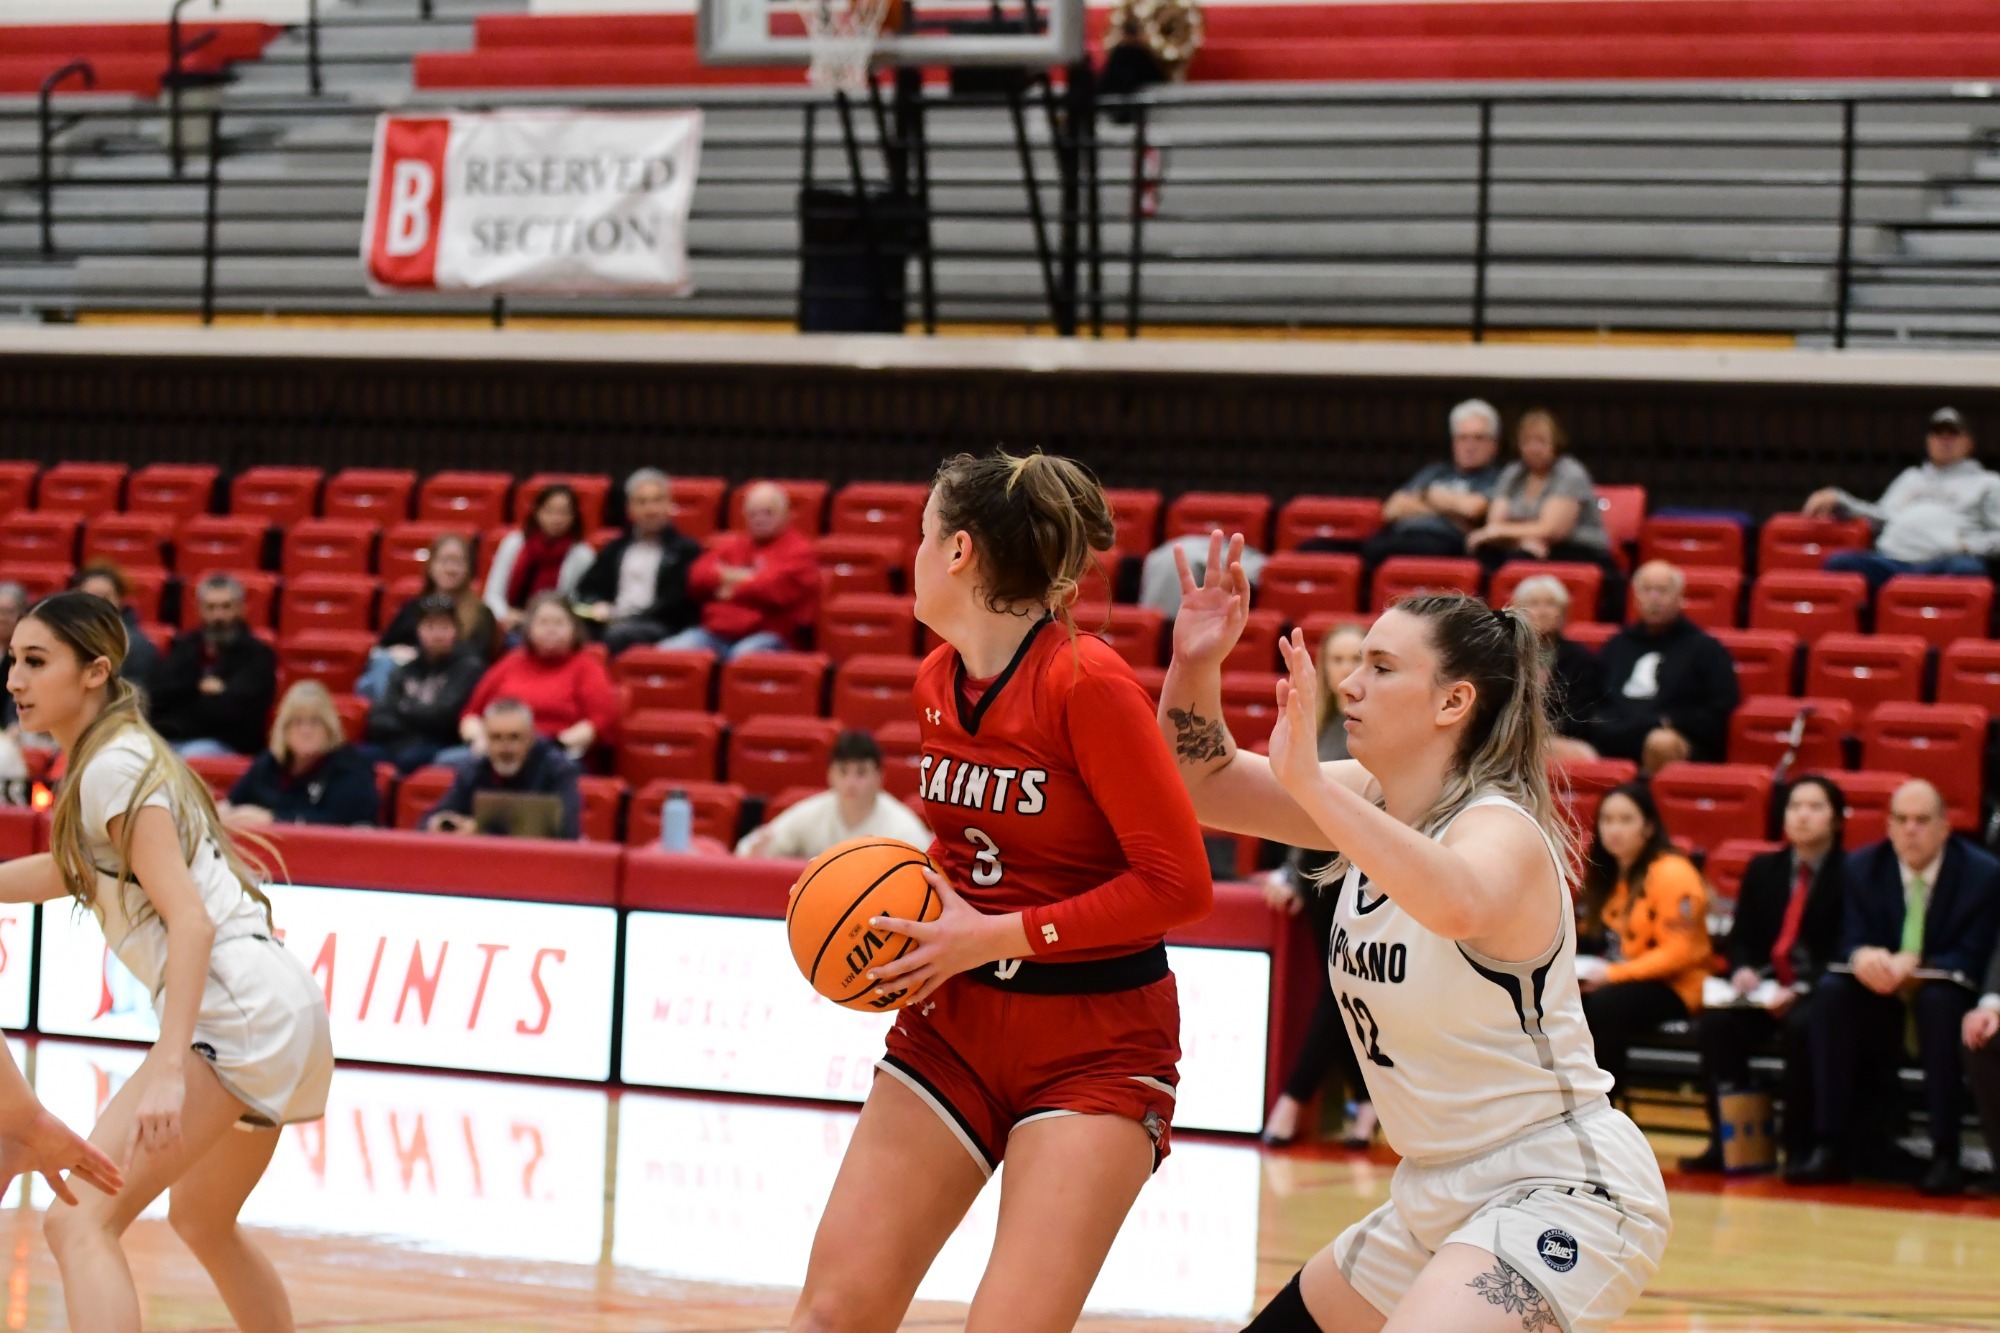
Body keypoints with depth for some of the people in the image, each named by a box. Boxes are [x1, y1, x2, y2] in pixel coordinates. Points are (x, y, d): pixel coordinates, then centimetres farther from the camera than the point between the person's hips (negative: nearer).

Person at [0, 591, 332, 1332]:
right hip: (279, 1014, 10)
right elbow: (72, 874, 32)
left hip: (237, 1011, -10)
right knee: (202, 1223, 30)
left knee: (79, 1223, -18)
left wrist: (168, 1071, -28)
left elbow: (190, 920, -20)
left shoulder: (113, 767, -11)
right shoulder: (125, 754, 17)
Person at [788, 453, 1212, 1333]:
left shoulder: (1085, 681, -18)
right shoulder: (937, 682, 6)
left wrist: (995, 936, -19)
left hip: (1094, 1050, -7)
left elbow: (1179, 883, -19)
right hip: (954, 1025, 7)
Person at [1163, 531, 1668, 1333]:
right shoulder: (1370, 799, 3)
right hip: (1441, 1197, 10)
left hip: (1562, 1188, -9)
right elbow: (1204, 782, 5)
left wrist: (1307, 782, -49)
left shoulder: (1501, 830, -21)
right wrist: (1195, 665, -13)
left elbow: (1458, 904, -46)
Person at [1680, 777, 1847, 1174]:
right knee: (1715, 1023, -24)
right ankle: (1726, 1141, -19)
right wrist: (1743, 970, -9)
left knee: (1800, 1028, -36)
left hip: (1818, 993, -4)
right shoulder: (1763, 870, 16)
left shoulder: (1850, 875, -1)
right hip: (1765, 989, 5)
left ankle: (1800, 1147, -27)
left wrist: (1801, 989, -24)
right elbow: (1740, 938, 15)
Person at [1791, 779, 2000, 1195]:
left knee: (1939, 1001, -37)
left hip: (1948, 999, -3)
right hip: (1882, 1006, 3)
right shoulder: (1863, 868, 2)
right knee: (1832, 994, -27)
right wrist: (1863, 958, -30)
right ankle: (1831, 1149, -27)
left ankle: (1945, 1156, -34)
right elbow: (1852, 942, -3)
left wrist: (1913, 967, -32)